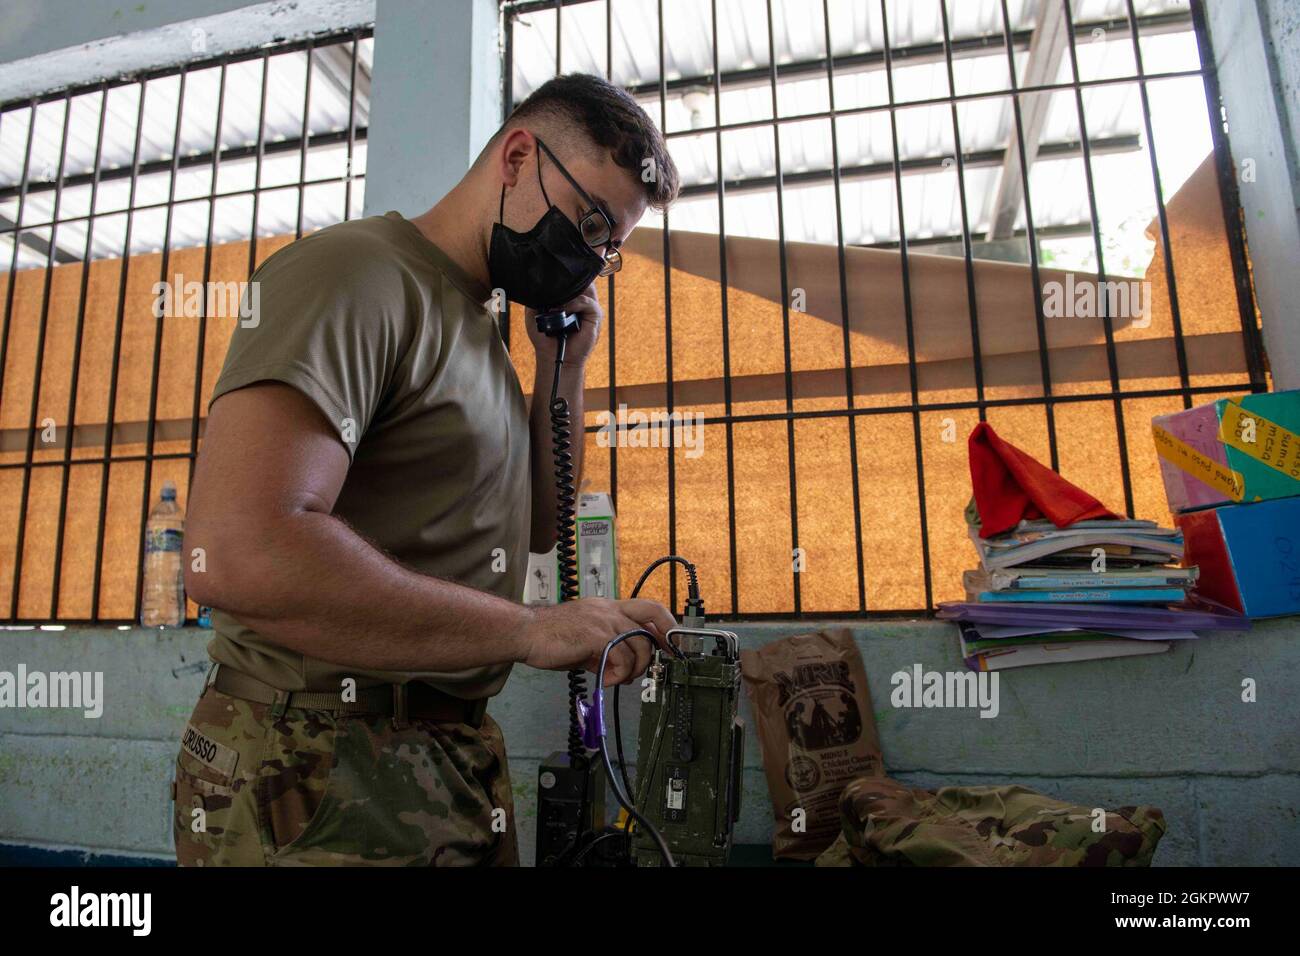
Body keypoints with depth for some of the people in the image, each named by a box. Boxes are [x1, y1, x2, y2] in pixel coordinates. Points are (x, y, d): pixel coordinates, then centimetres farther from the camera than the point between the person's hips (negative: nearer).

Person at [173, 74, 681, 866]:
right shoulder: (357, 270, -15)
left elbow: (538, 526, 17)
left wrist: (564, 369, 5)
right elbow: (236, 554, -29)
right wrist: (530, 629, -25)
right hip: (320, 782, -8)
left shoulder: (477, 330, 13)